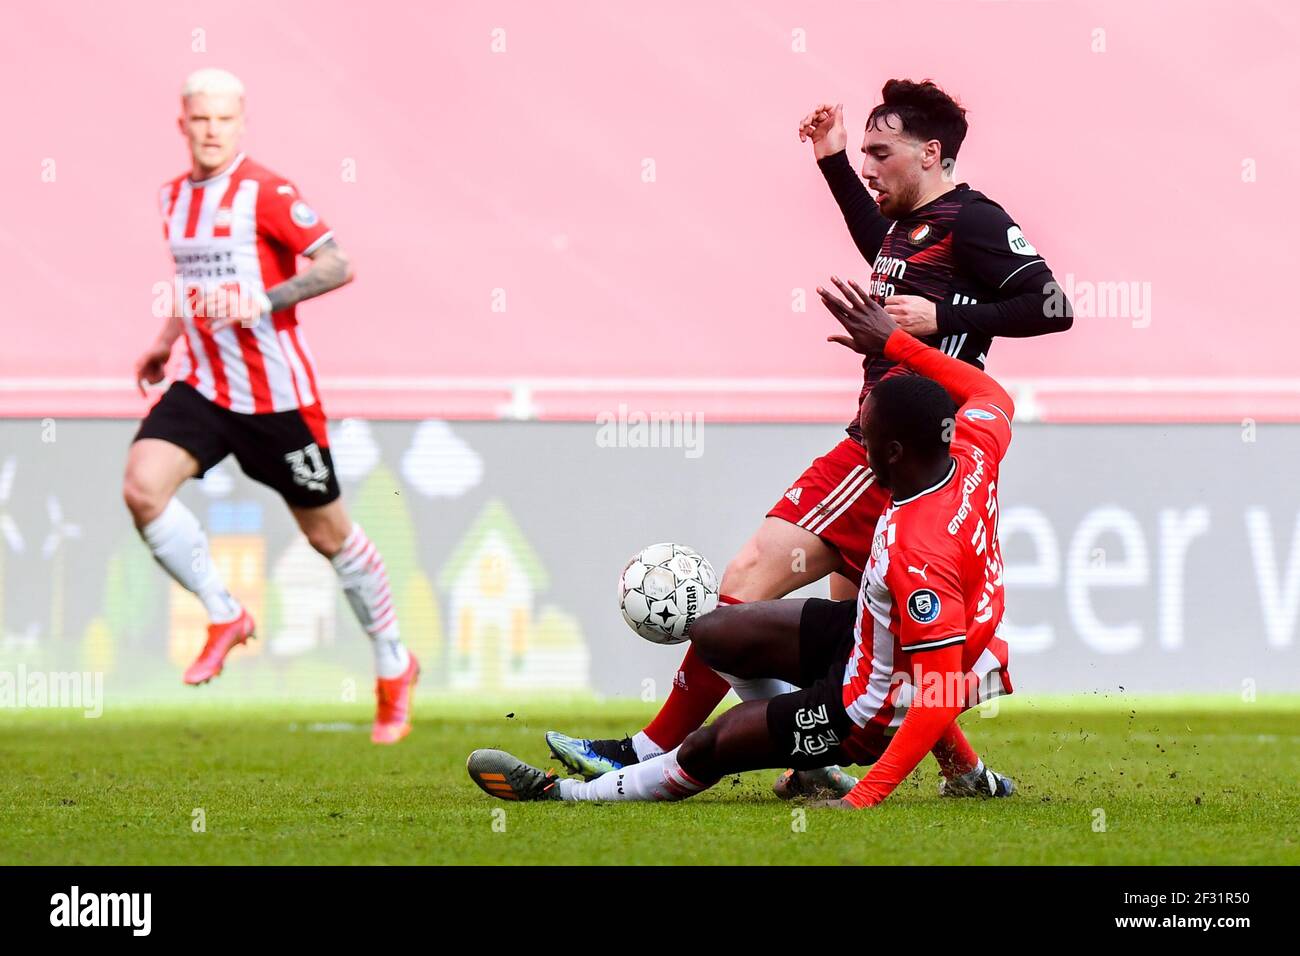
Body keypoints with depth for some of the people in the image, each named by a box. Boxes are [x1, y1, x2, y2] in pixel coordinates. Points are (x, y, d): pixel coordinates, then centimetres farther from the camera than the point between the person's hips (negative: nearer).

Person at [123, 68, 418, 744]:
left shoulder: (266, 193, -12)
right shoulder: (175, 196, 9)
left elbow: (336, 264, -17)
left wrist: (266, 300, -27)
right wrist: (167, 340, 24)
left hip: (275, 393, -5)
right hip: (203, 384, 6)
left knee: (327, 532, 5)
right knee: (142, 487, -18)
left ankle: (394, 668, 23)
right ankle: (224, 618, 0)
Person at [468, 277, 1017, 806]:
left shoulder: (916, 555, -40)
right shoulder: (972, 452, -18)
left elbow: (939, 704, -38)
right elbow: (994, 397, 9)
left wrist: (864, 799, -39)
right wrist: (895, 343, 9)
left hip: (875, 710, -9)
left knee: (710, 747, 4)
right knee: (714, 634, 15)